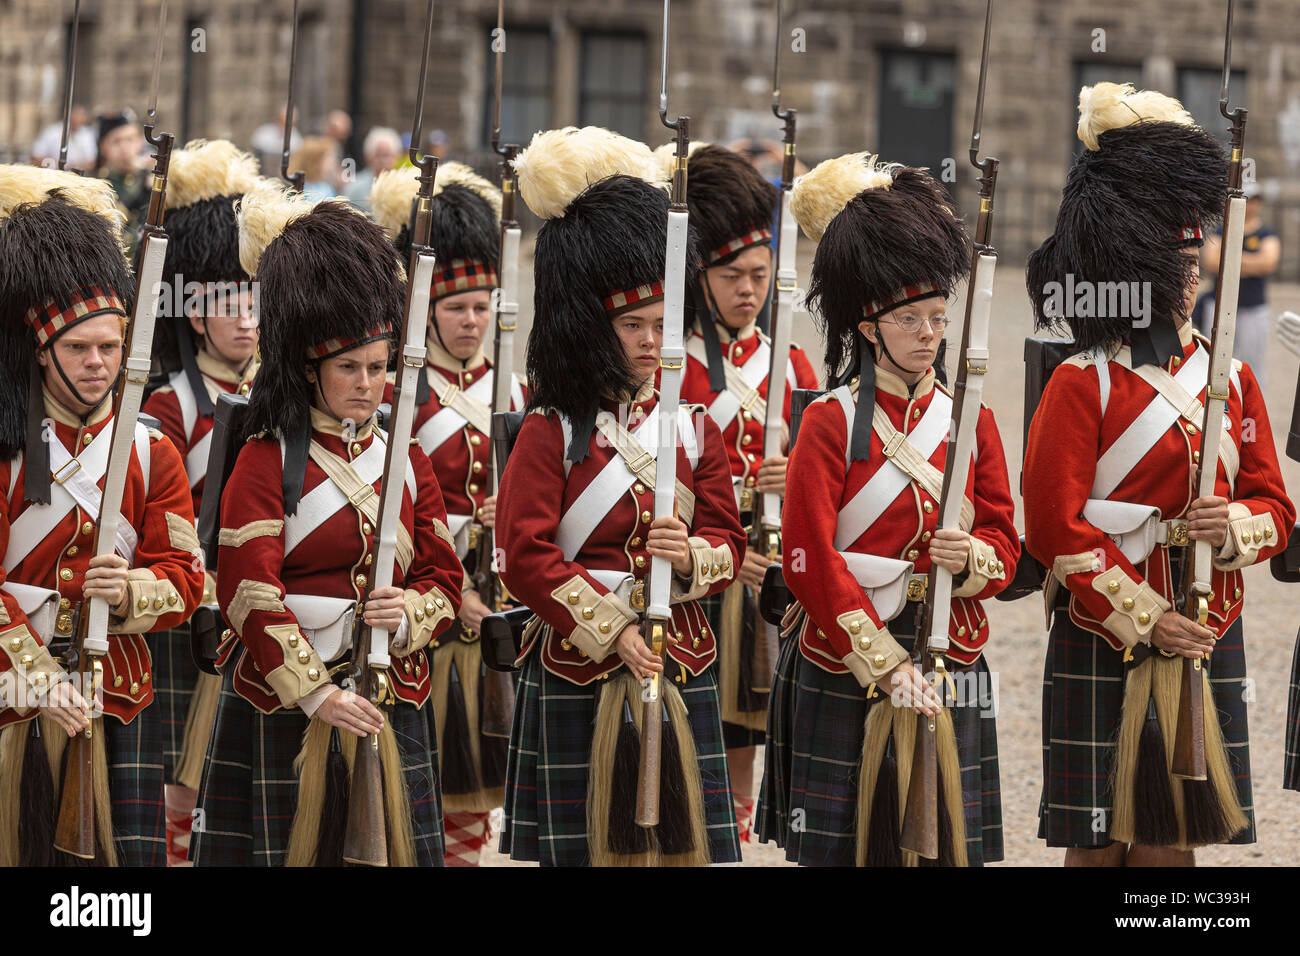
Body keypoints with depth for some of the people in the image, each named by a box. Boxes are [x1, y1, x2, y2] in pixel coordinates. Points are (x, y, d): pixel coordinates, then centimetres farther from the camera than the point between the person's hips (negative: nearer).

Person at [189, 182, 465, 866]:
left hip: (389, 701, 4)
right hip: (281, 705, -4)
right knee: (284, 849, 0)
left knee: (387, 852, 4)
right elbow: (251, 591, -12)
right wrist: (316, 693, -19)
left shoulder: (406, 461, 11)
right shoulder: (267, 461, -4)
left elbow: (444, 577, 11)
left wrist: (408, 614, -13)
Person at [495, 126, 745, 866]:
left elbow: (729, 541, 10)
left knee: (682, 834, 3)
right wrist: (611, 629, -16)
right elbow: (527, 556, -10)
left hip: (681, 666, 3)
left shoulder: (693, 430, 9)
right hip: (575, 672, -3)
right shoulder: (552, 435, -4)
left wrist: (692, 557, -14)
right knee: (584, 842, 2)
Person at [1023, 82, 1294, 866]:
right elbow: (1057, 527, -9)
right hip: (1103, 641, -4)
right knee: (1099, 839, 0)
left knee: (1175, 835, 5)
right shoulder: (1082, 385, -4)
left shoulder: (1232, 380, 11)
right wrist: (1143, 621, -13)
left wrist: (1236, 526, -11)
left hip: (1208, 640, 4)